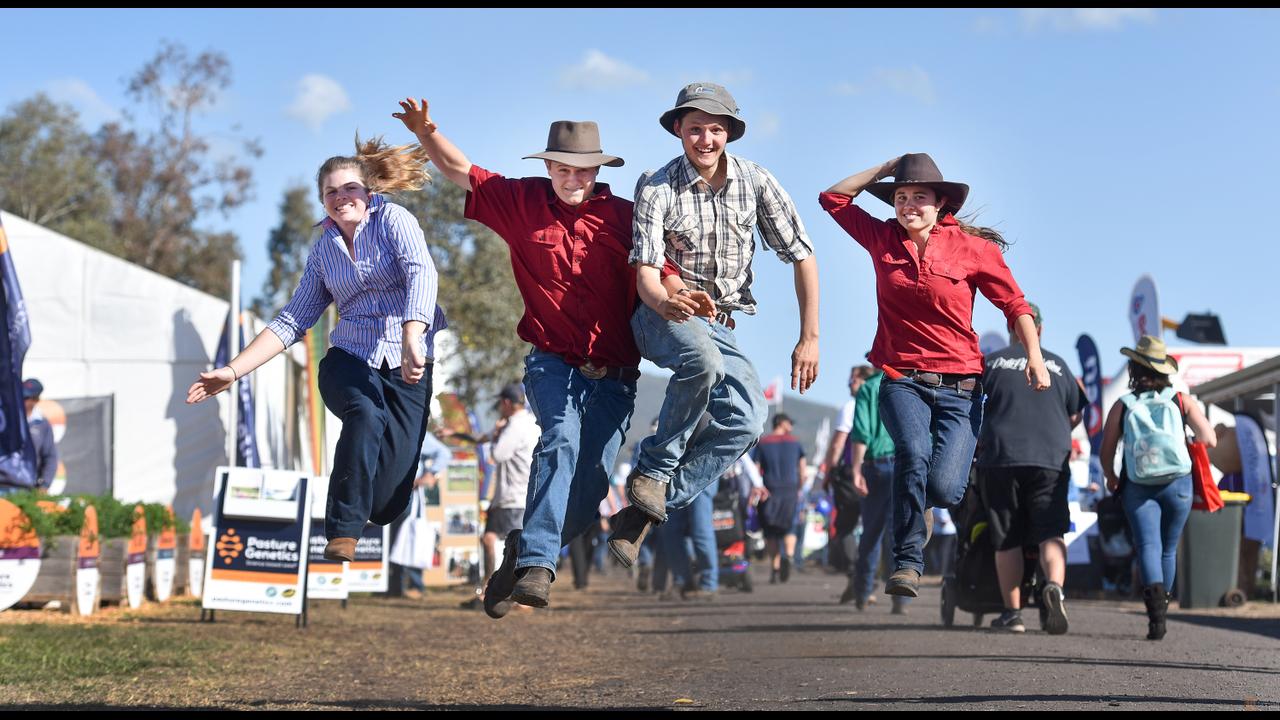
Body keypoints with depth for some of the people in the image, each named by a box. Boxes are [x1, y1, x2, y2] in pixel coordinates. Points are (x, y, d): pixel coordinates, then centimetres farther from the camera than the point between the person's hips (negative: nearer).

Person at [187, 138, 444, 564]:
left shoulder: (393, 220, -1)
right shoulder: (324, 250, 13)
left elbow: (421, 273, -19)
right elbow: (292, 321, 13)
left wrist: (411, 339, -37)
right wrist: (233, 371, 2)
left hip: (406, 369, -2)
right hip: (350, 361, 2)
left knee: (387, 505, -11)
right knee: (366, 412, -37)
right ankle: (342, 535, -30)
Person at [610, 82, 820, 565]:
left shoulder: (755, 182, -3)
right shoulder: (656, 188, -10)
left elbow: (802, 257, 1)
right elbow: (645, 272, -17)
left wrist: (809, 339, -4)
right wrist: (673, 304, -40)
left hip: (721, 323, 4)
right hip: (662, 313, -4)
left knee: (748, 420, -22)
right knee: (705, 360, -39)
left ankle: (646, 511, -17)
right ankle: (654, 467, -18)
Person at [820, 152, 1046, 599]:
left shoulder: (973, 248, 0)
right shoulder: (882, 239, 7)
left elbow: (1015, 305, 3)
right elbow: (833, 198, 15)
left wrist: (1034, 356, -10)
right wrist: (885, 170, 10)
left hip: (959, 387, -1)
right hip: (902, 381, 1)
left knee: (944, 488, -15)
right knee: (913, 452, -30)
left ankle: (914, 500, 25)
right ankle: (907, 562, -18)